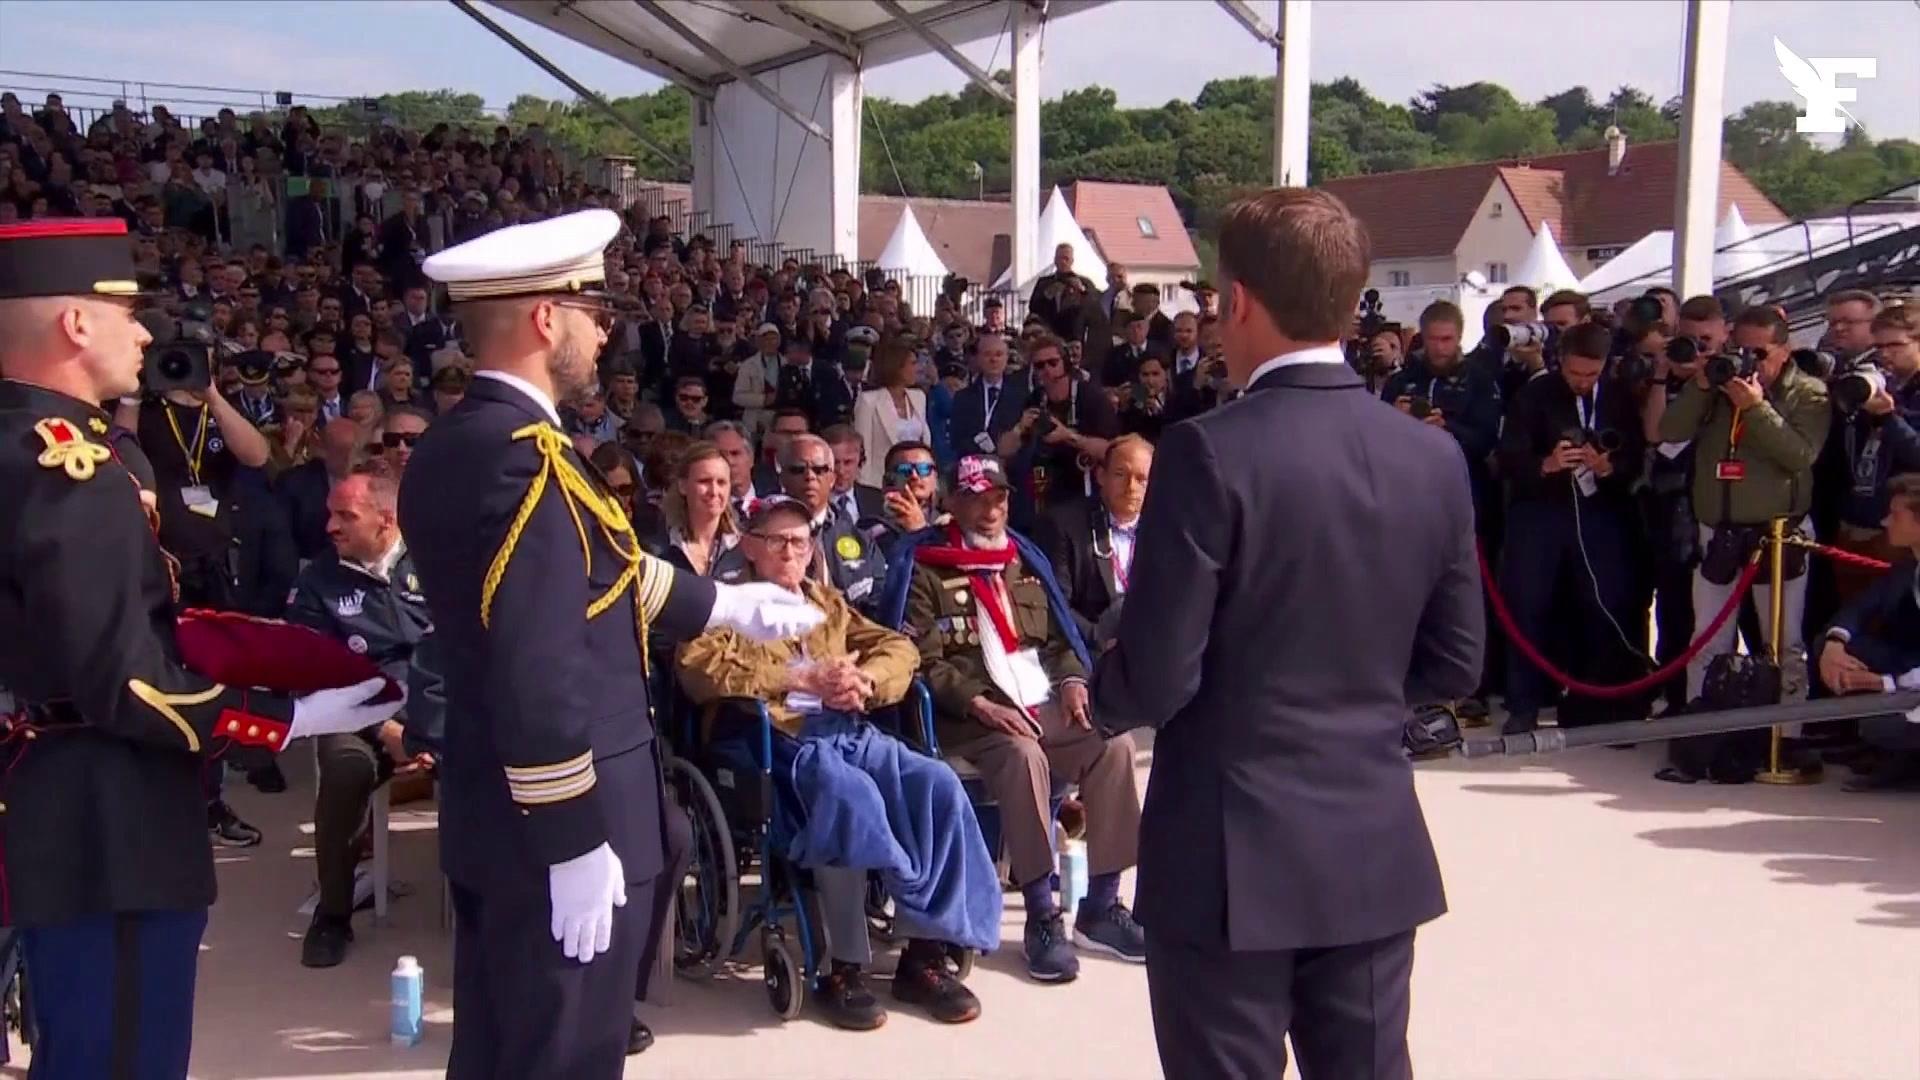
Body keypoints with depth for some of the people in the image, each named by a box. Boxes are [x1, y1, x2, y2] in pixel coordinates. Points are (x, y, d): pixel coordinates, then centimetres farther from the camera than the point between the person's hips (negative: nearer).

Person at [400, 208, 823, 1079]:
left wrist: (727, 605, 27)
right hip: (558, 826, -10)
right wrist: (578, 844, -23)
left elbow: (597, 580, 19)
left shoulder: (454, 446, 8)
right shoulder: (522, 459, -22)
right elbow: (539, 674, -27)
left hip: (496, 818, 10)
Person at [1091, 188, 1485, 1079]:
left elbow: (1156, 678, -17)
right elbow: (1453, 666, 7)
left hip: (1230, 858, -5)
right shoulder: (1434, 458, 0)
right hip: (1376, 854, 5)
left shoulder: (1210, 452, -17)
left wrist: (1098, 698, 4)